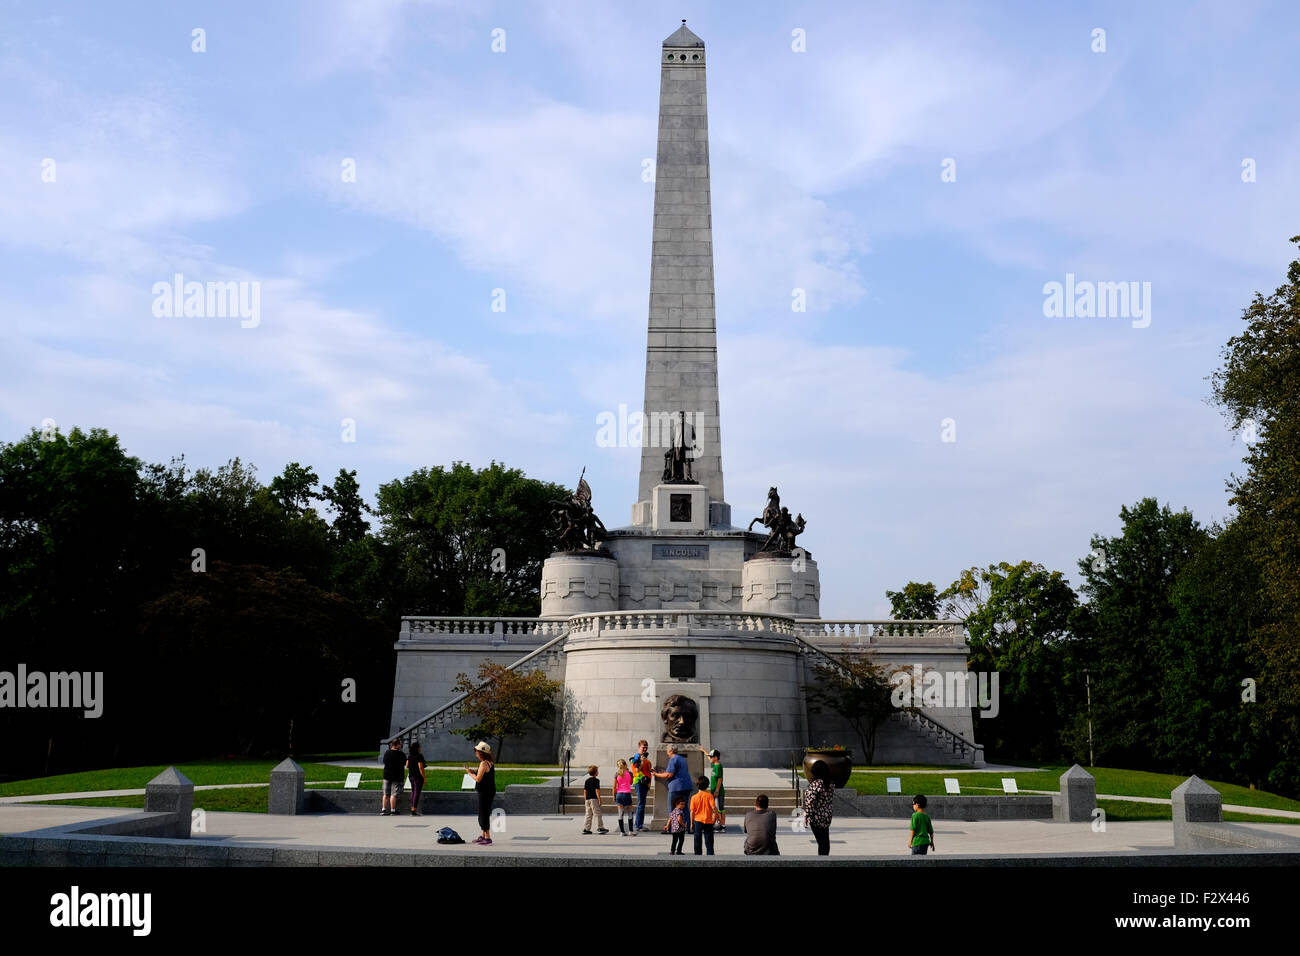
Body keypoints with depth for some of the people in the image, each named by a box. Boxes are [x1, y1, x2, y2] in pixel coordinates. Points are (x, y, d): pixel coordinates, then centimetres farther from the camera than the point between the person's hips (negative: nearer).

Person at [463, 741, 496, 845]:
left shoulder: (483, 763, -17)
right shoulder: (490, 763, 12)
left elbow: (478, 779, -19)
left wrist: (469, 773, -3)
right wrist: (474, 772, 14)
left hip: (485, 792, -10)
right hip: (490, 791, 10)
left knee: (484, 814, -5)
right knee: (482, 814, 19)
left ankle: (488, 838, -3)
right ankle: (483, 836, 28)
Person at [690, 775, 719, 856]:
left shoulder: (694, 797, -5)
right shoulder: (709, 795, -8)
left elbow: (692, 812, -3)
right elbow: (714, 808, -15)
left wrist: (692, 823, 5)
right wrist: (716, 815, 2)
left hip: (698, 821, 1)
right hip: (708, 821, -1)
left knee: (697, 840, 11)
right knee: (709, 841, 5)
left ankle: (697, 855, 15)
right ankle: (710, 855, 2)